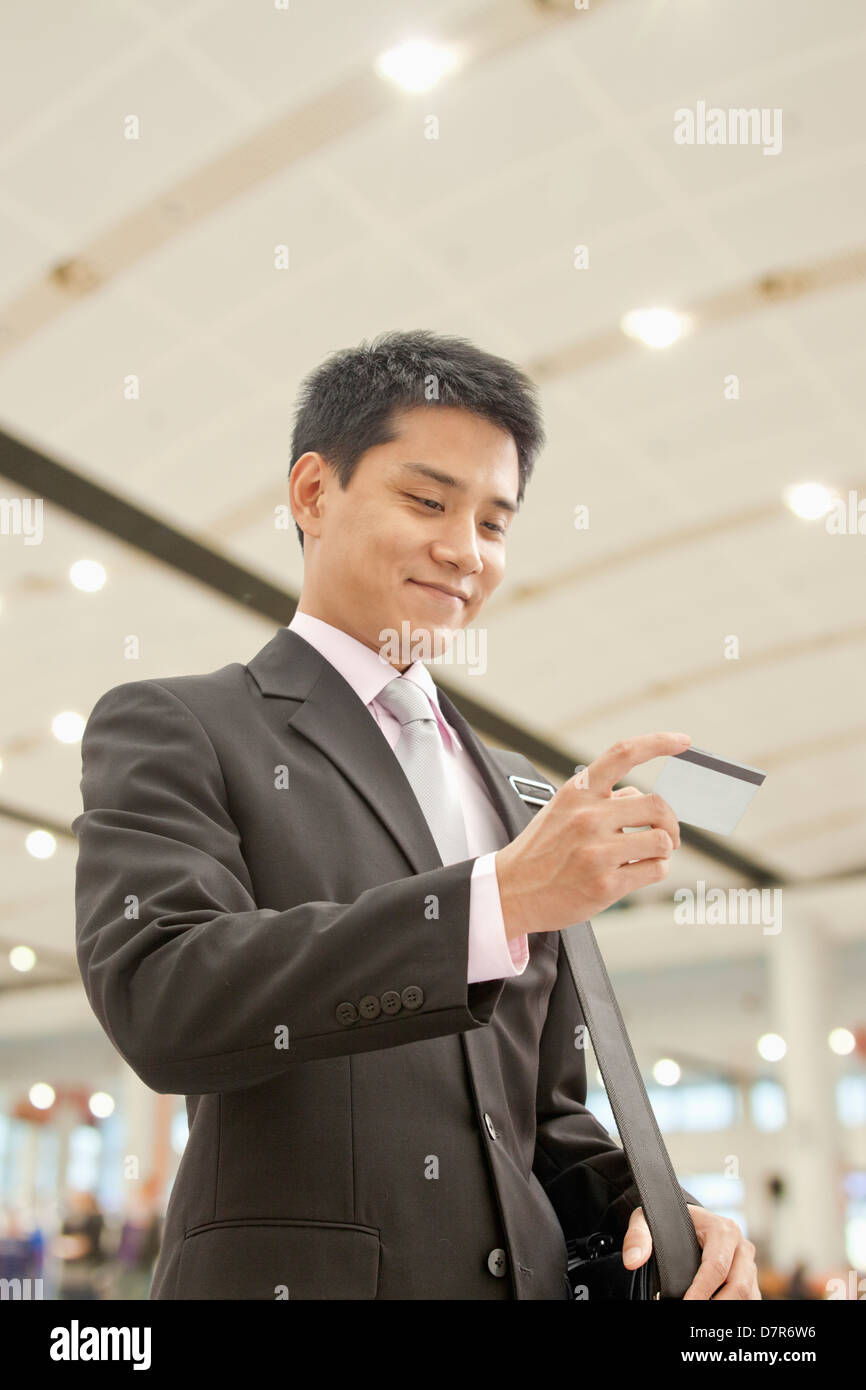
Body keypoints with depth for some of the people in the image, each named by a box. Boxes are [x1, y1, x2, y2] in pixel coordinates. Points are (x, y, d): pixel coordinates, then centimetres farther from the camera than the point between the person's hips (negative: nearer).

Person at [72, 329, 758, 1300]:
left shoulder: (515, 790, 13)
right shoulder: (172, 730, -3)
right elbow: (156, 1000, -19)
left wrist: (646, 1211, -2)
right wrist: (499, 898, -25)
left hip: (527, 1274, 5)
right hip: (296, 1274, -4)